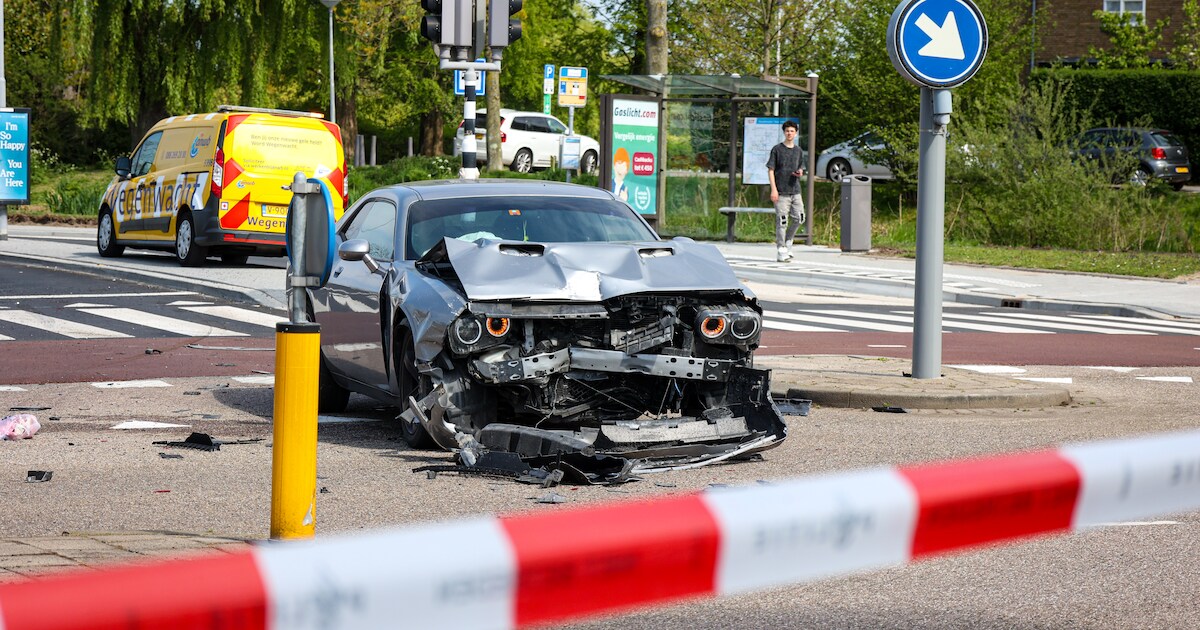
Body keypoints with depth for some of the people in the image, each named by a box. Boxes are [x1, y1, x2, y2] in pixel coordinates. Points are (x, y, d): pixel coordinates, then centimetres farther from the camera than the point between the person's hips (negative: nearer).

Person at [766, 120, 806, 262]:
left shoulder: (799, 150, 13)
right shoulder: (777, 149, -1)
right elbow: (770, 170, -3)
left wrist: (800, 173, -3)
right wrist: (773, 189, -12)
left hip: (795, 190, 5)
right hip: (781, 192, -5)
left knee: (799, 218, 0)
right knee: (782, 221, -5)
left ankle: (788, 242, 22)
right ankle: (781, 251, 1)